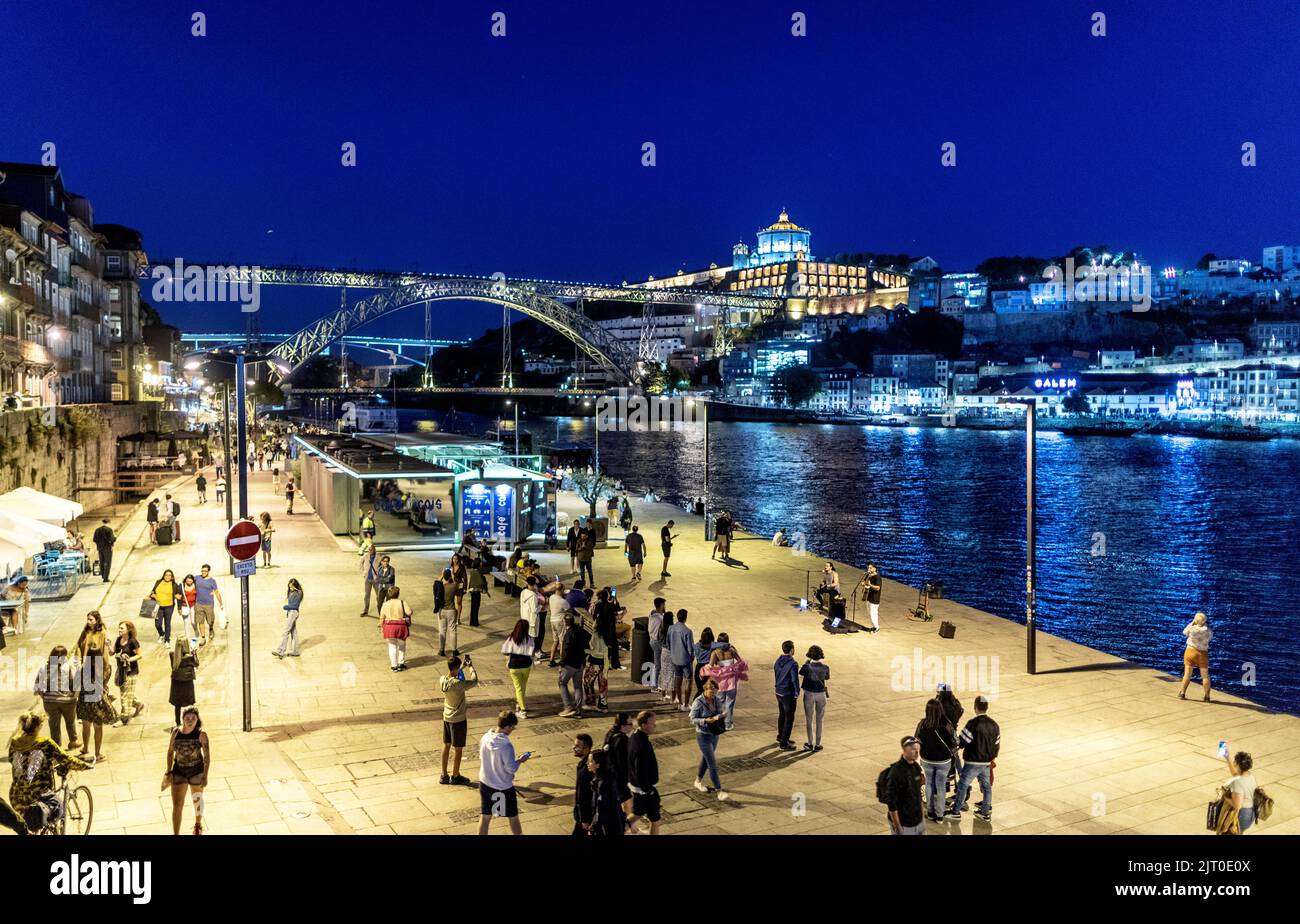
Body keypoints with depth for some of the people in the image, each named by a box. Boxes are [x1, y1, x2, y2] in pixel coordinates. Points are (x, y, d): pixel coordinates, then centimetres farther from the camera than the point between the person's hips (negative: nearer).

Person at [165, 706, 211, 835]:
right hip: (179, 772, 1)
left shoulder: (201, 734, -17)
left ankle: (198, 824, 48)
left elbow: (207, 756, -14)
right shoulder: (176, 732, -10)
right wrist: (168, 772, 4)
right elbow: (170, 752, 3)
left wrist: (205, 776, -16)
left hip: (196, 772, -1)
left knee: (197, 799, 22)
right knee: (177, 805, -5)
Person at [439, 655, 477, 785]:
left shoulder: (442, 680, -7)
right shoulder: (457, 684, -28)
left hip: (446, 718, 7)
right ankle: (455, 776, 21)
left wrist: (463, 667, 12)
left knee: (446, 746, 17)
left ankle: (444, 775, 26)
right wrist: (471, 667, -6)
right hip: (458, 720, -7)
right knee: (458, 749, 9)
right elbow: (474, 681, -18)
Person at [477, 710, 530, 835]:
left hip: (485, 784, 6)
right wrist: (519, 761, -3)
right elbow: (511, 769, -21)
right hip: (503, 788, -6)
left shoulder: (484, 738, -8)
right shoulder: (506, 746, -28)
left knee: (485, 816, 16)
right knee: (513, 817, 15)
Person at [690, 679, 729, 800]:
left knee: (706, 759, 23)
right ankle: (719, 792, -1)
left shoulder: (717, 700, -1)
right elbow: (693, 719, -15)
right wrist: (706, 720, -29)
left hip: (715, 735, 7)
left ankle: (698, 781, 44)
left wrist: (721, 717, -11)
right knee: (713, 763, -6)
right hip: (703, 736, -7)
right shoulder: (698, 702, -19)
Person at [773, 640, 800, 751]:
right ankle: (784, 743, 7)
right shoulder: (793, 664, -23)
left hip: (779, 693, 8)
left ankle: (780, 737, 41)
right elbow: (795, 680, -22)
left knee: (782, 715, 25)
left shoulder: (778, 661, 2)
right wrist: (797, 696, -11)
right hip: (788, 695, -8)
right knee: (789, 719, 3)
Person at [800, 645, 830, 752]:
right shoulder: (825, 668, -13)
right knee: (819, 720, 14)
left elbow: (800, 673, 2)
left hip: (809, 694, -1)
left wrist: (806, 663, 12)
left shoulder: (808, 666, -20)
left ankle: (810, 743, 19)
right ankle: (817, 744, 17)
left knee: (809, 719, 14)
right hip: (821, 694, 2)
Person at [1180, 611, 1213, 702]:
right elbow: (1211, 635, 10)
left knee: (1187, 674, 9)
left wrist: (1192, 622, 7)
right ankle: (1207, 696, 10)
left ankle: (1182, 693, 13)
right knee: (1205, 676, 8)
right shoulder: (1207, 630, -12)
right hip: (1203, 654, 0)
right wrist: (1205, 625, 6)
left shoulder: (1192, 628, -15)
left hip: (1191, 652, 0)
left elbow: (1185, 632, 6)